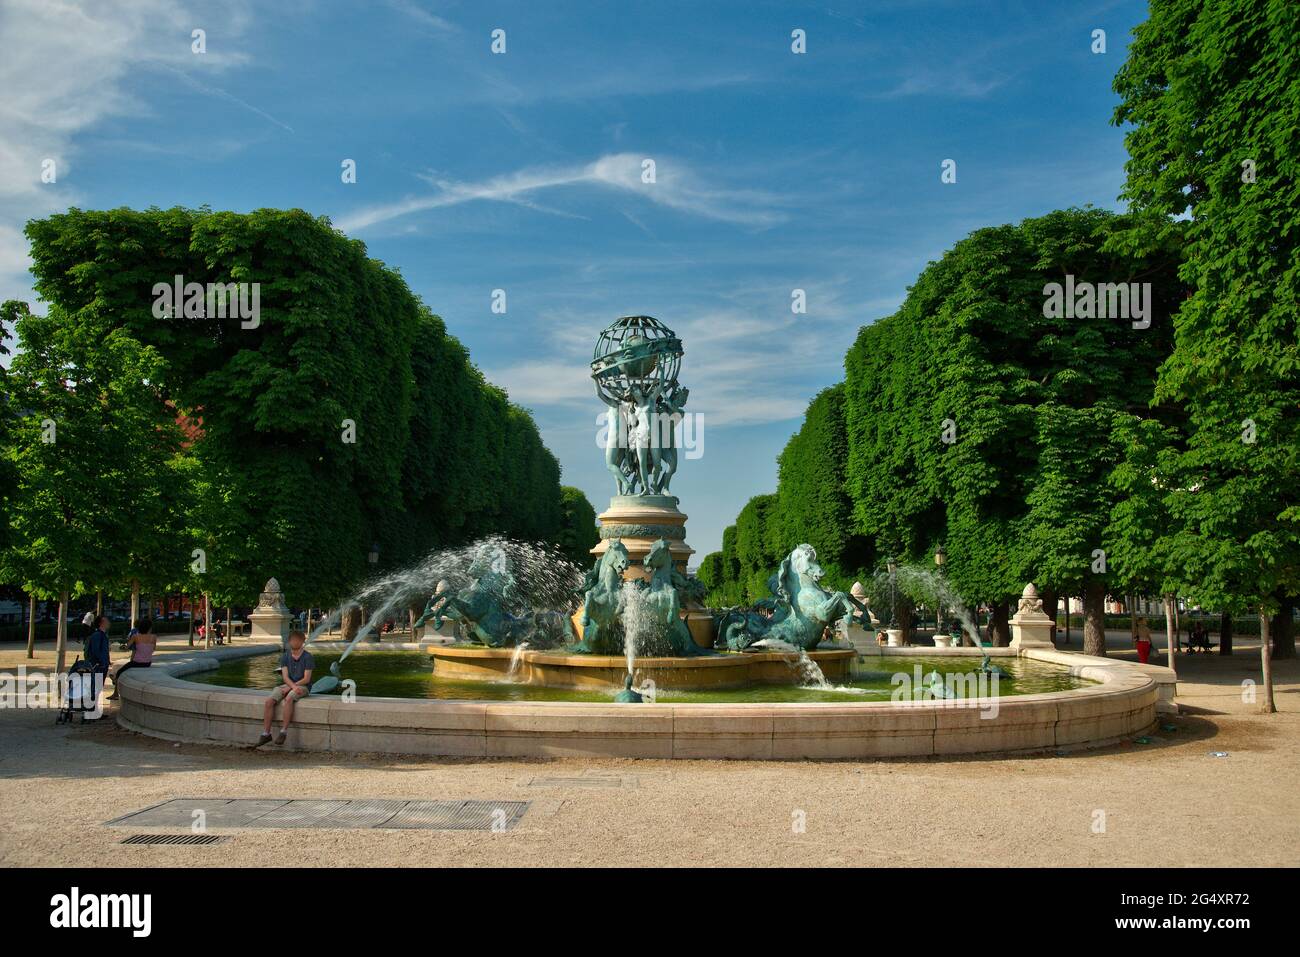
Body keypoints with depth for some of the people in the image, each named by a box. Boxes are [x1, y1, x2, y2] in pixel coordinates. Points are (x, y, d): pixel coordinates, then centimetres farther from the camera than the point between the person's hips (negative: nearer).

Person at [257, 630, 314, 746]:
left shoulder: (308, 657, -6)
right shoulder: (285, 657, 6)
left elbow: (306, 679, -10)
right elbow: (285, 677, -3)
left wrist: (290, 688, -15)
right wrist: (294, 687, -22)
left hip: (303, 686, -4)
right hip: (287, 685, 5)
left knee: (288, 699, -36)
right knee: (269, 702, -20)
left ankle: (284, 731, -30)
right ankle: (266, 733, -15)